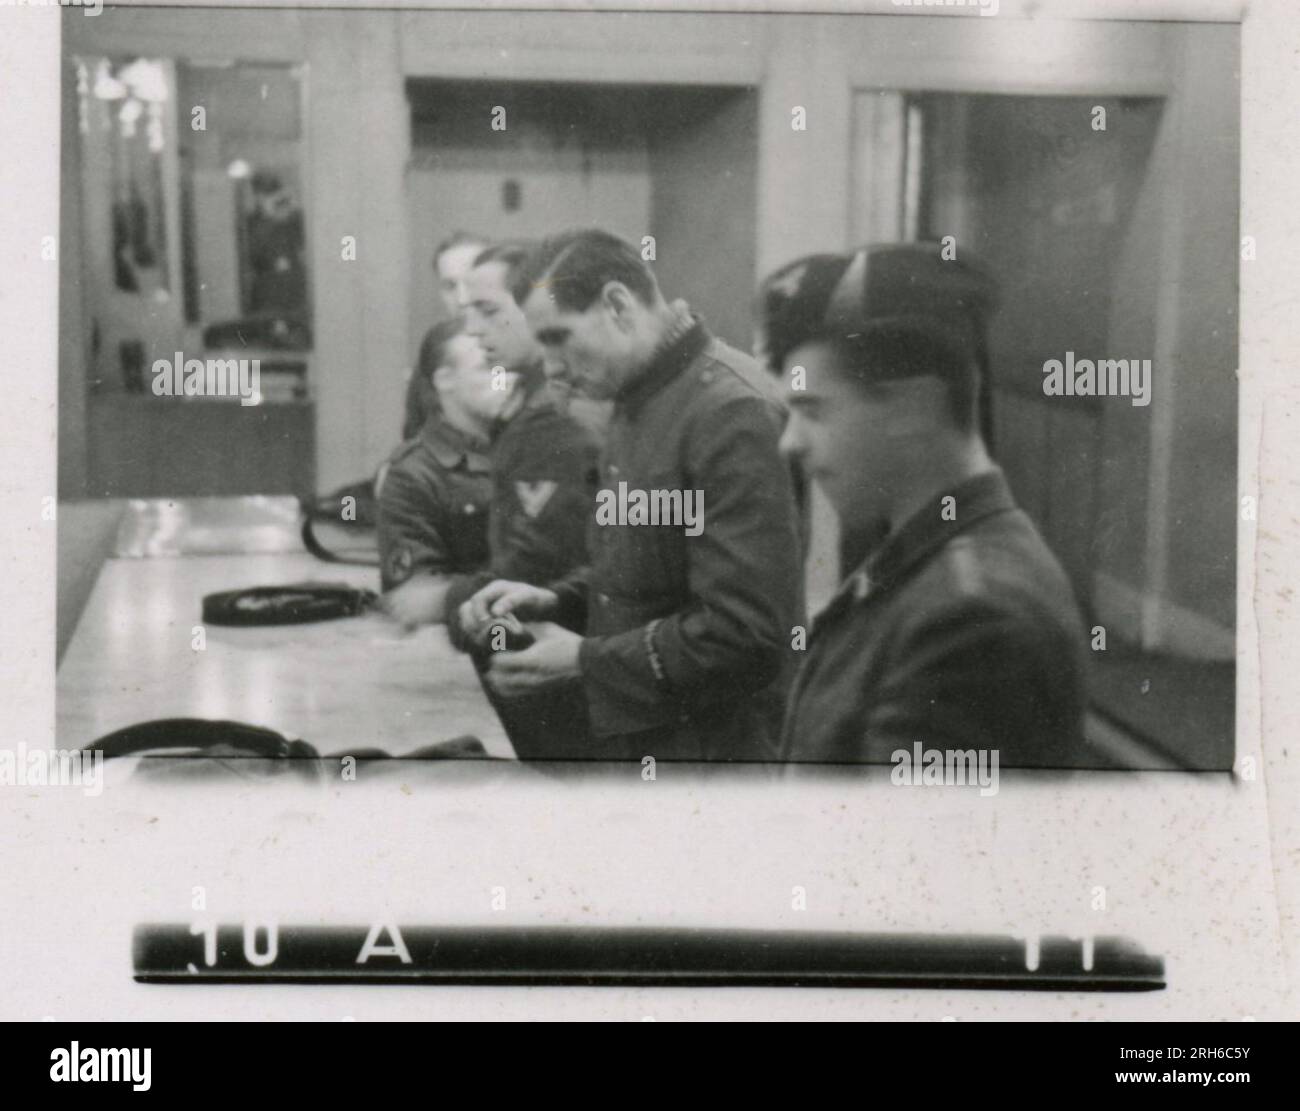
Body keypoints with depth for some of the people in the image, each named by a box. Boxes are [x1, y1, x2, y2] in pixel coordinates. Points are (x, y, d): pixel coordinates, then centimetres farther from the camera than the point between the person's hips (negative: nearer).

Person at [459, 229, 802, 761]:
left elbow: (747, 633, -24)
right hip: (621, 738, 9)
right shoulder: (639, 403, 13)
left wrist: (587, 659, -18)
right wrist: (553, 601, 4)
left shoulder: (732, 412, -19)